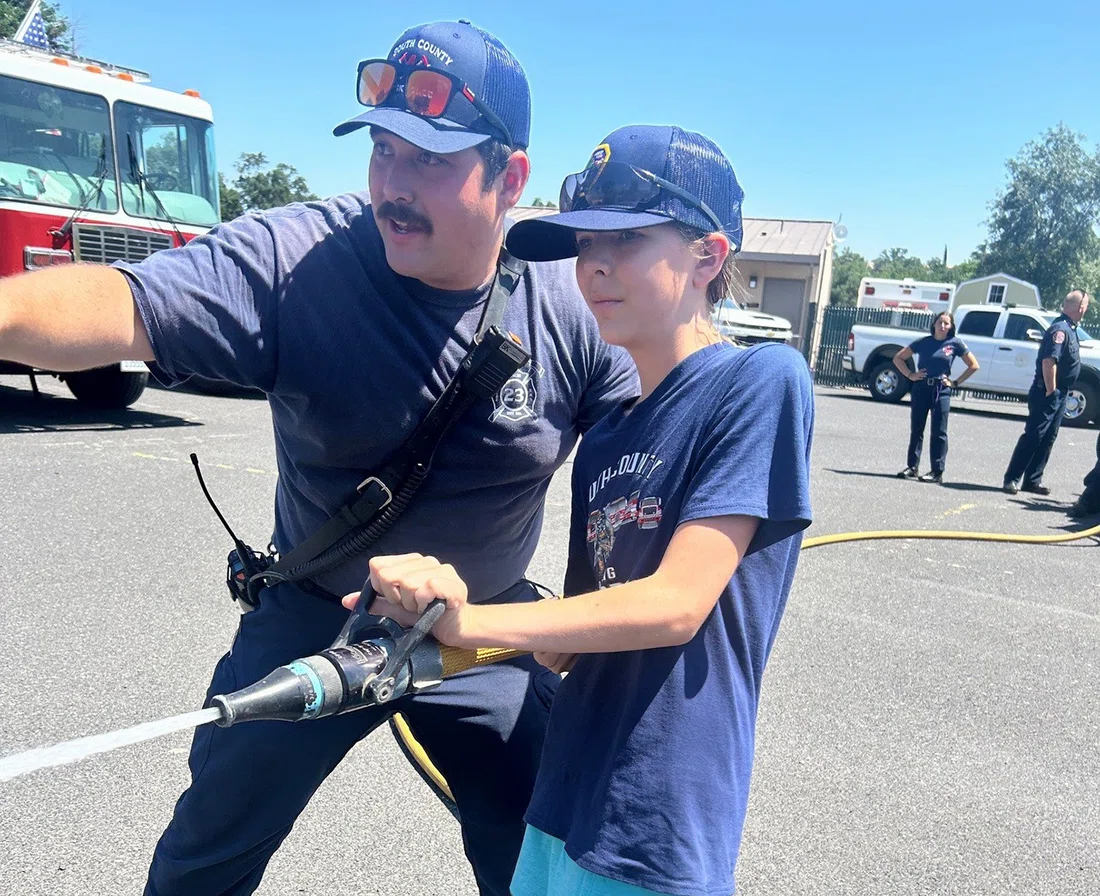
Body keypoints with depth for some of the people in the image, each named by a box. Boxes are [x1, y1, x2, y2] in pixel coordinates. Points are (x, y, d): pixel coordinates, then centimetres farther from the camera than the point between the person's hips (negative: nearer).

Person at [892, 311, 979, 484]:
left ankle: (937, 472, 3)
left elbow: (974, 365, 6)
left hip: (941, 391, -2)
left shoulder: (955, 343, 1)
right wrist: (910, 375, 1)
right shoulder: (923, 342, 4)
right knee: (916, 430, 7)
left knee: (939, 432, 0)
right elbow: (898, 358, 11)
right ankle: (912, 467, 15)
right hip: (920, 389, 2)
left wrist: (955, 383, 0)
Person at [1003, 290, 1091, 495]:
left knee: (1048, 438, 11)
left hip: (1060, 393, 10)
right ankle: (1011, 479, -4)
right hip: (1048, 393, -10)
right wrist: (1050, 391, -21)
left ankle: (1033, 480, 16)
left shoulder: (1069, 329, 14)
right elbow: (1049, 361, -26)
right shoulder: (1060, 329, -17)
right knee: (1033, 436, -8)